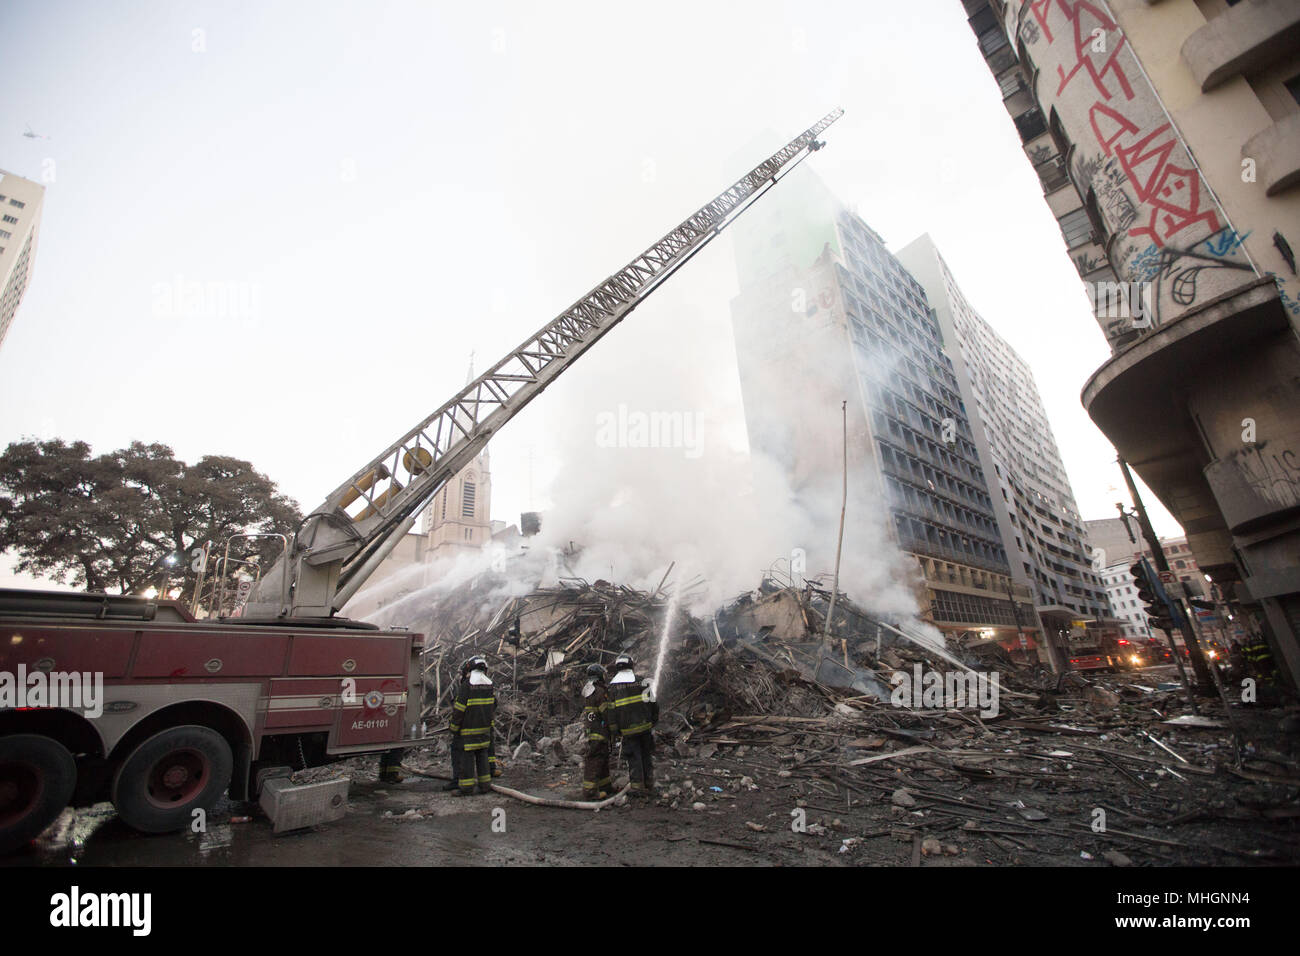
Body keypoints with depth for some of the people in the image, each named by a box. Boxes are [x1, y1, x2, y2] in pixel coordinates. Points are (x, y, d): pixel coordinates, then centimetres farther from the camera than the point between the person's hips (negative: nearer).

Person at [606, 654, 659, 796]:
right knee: (647, 755, 14)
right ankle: (649, 785, 19)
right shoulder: (642, 682, -1)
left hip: (627, 729, -1)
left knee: (634, 757, 10)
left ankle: (637, 785, 7)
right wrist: (654, 720, 13)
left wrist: (614, 730, 1)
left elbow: (611, 709, -5)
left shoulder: (612, 686, -4)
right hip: (646, 726, 1)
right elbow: (653, 702, 1)